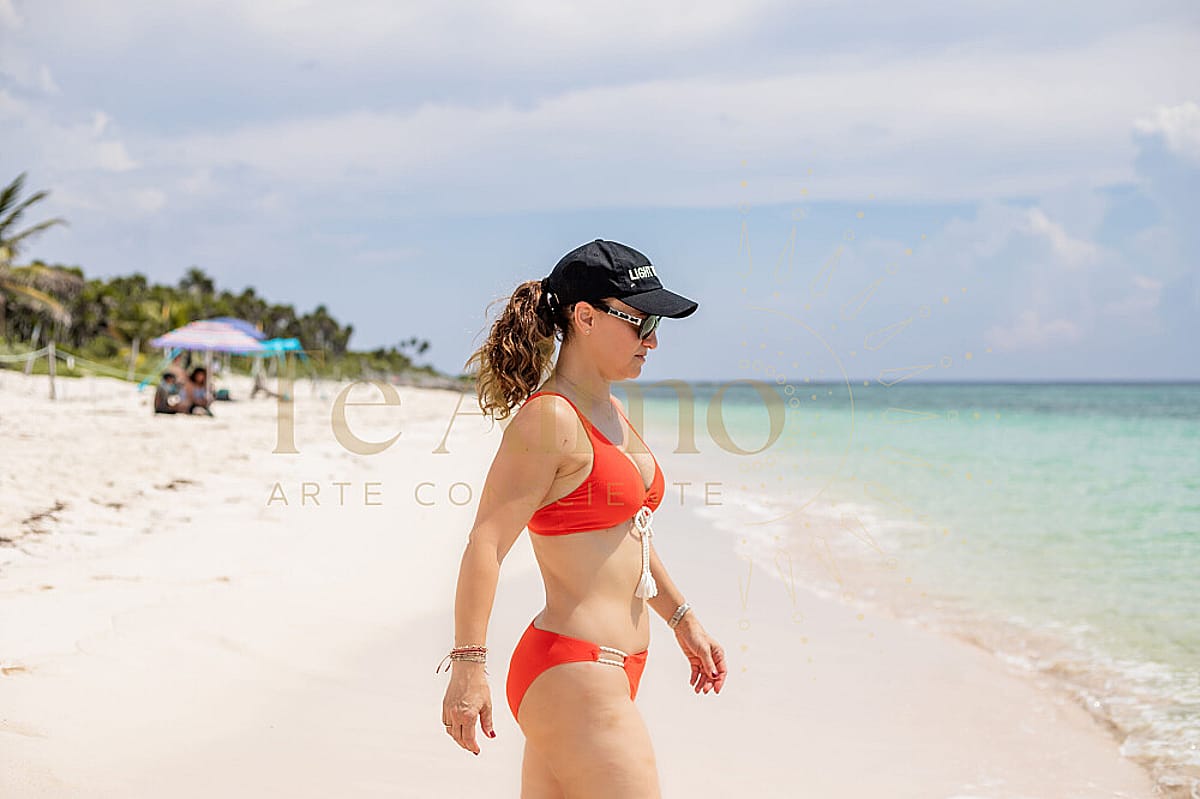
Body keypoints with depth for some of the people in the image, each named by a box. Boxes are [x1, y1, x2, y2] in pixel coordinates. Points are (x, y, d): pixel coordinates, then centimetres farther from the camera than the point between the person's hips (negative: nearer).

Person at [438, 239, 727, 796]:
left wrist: (682, 618, 28)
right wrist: (468, 666, -23)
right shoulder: (549, 419, -15)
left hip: (609, 667, 9)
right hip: (573, 673, -9)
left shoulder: (609, 413, 14)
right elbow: (485, 545, -19)